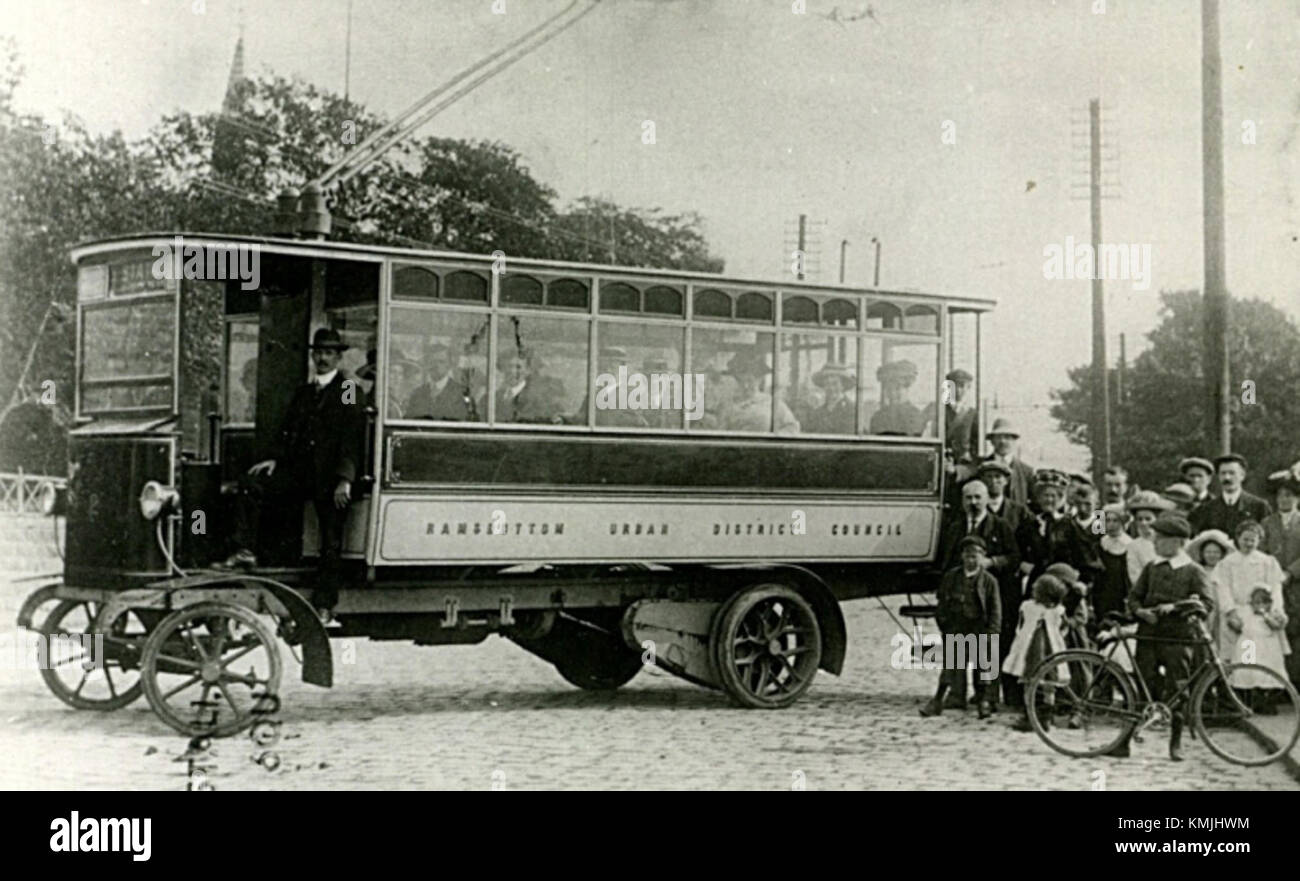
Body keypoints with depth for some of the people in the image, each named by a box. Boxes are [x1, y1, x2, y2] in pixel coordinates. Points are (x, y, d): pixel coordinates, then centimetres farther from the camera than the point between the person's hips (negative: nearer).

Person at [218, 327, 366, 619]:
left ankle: (323, 605, 8)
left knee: (331, 545, -2)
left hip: (330, 478, -5)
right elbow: (288, 431, 18)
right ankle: (245, 552, -10)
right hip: (299, 470, 5)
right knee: (252, 485, -14)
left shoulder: (350, 393, -2)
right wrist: (275, 459, 0)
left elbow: (353, 440, -11)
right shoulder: (302, 392, 18)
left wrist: (345, 480, -20)